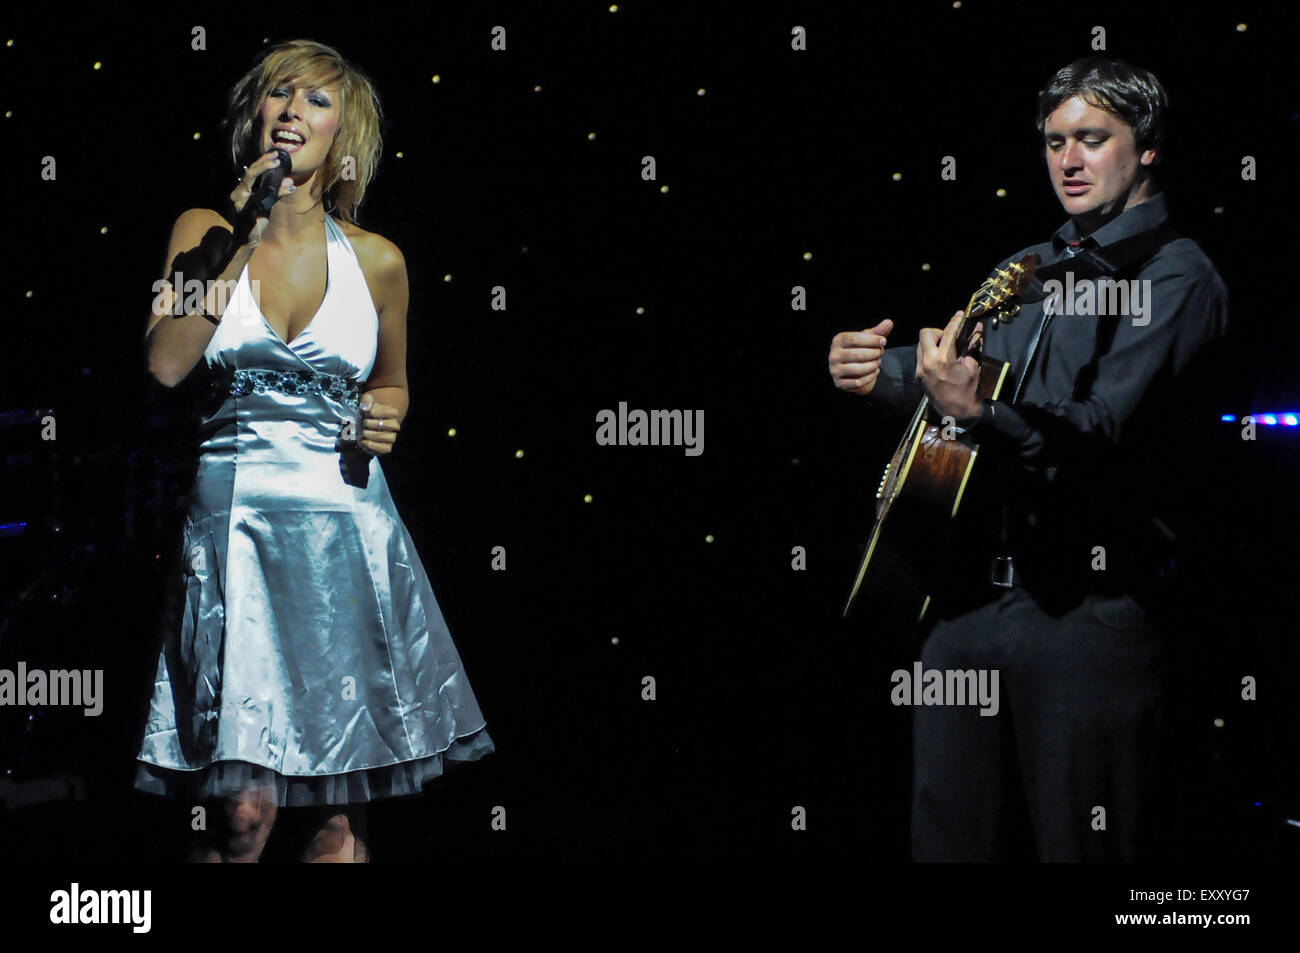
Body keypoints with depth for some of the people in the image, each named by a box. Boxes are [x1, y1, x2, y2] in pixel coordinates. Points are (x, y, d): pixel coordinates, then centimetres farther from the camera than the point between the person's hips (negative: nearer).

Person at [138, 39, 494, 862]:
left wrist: (387, 416, -1)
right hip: (236, 516, -1)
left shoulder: (378, 261, 6)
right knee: (246, 809, -9)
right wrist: (240, 244, -10)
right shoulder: (205, 231, 5)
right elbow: (165, 364, -8)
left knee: (340, 818, 2)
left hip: (347, 524, 1)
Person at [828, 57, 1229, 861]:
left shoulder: (1176, 276, -5)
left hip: (1088, 604, -7)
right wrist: (868, 368, 0)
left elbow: (1101, 428, -19)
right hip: (970, 589, 7)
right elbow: (934, 369, 24)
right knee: (948, 834, 10)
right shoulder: (1025, 269, 19)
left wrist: (979, 411, -37)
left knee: (1083, 842, -1)